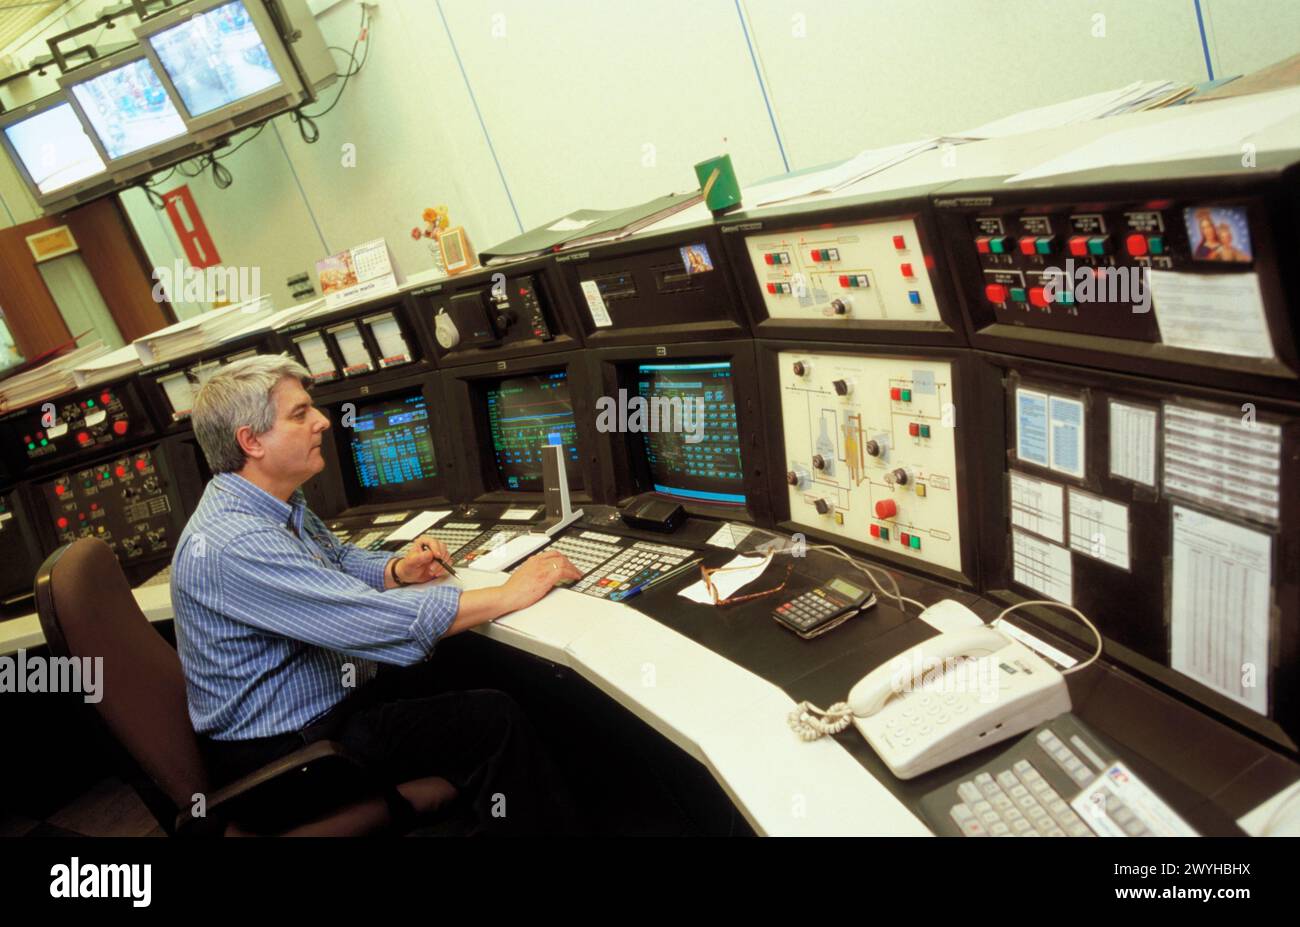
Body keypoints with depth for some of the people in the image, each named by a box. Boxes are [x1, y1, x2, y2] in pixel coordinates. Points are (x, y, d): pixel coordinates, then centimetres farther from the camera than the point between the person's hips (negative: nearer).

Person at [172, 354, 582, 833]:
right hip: (281, 747, -9)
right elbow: (376, 623, -33)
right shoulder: (231, 546, -29)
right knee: (493, 720, -15)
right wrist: (510, 594, -25)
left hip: (324, 696, 10)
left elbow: (339, 560, 18)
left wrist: (398, 570, -5)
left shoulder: (279, 503, 2)